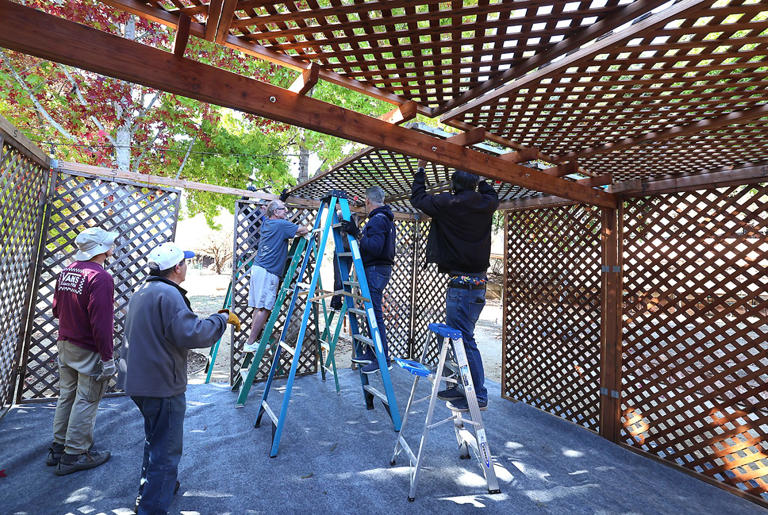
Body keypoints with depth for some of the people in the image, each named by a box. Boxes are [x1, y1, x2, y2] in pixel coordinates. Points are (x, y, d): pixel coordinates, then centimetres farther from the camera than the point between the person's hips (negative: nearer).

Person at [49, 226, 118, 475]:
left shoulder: (66, 272, 3)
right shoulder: (100, 277, -23)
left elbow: (56, 309, 14)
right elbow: (101, 322, -25)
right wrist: (107, 358, -19)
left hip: (65, 345, 9)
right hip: (89, 351, -9)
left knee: (66, 396, 21)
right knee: (85, 402, 5)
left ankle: (58, 448, 34)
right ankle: (74, 455, 17)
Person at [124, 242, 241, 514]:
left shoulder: (140, 294, 12)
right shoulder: (168, 294, -21)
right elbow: (192, 334, -31)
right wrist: (222, 318, -18)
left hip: (140, 382, 11)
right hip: (163, 387, -11)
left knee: (154, 441, 28)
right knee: (166, 451, 2)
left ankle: (149, 488, 46)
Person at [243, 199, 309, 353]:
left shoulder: (265, 223, 17)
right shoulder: (281, 224, -8)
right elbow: (304, 231, -6)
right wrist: (304, 231, 16)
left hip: (258, 268, 9)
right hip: (268, 272, -9)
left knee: (259, 307, 10)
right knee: (264, 308, -6)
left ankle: (253, 339, 15)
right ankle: (250, 343, -3)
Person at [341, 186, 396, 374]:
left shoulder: (377, 219, -14)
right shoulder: (388, 219, 18)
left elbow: (375, 247, -26)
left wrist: (358, 234, -24)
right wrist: (359, 234, 26)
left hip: (375, 270, -11)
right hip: (382, 268, 11)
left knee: (375, 314, -8)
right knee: (371, 312, 15)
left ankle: (383, 359, -1)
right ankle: (371, 353, 24)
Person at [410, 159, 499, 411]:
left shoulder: (447, 204, -11)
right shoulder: (485, 204, 6)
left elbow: (418, 197, 6)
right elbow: (492, 195, 32)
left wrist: (421, 168, 19)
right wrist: (479, 178, 39)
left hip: (461, 282, -8)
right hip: (479, 280, 8)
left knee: (463, 339, -1)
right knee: (458, 336, 17)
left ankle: (478, 396, 7)